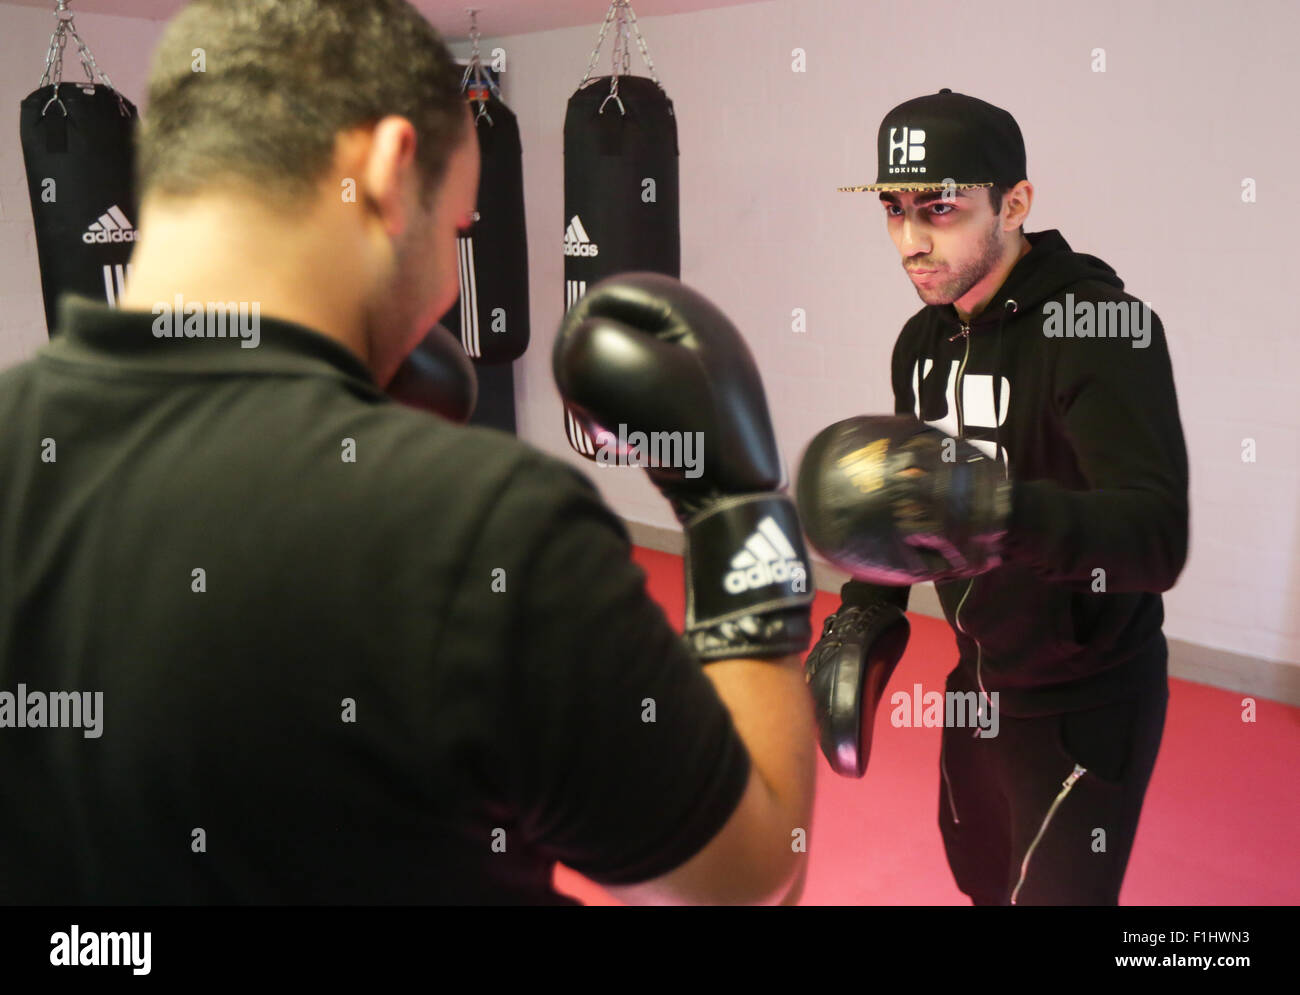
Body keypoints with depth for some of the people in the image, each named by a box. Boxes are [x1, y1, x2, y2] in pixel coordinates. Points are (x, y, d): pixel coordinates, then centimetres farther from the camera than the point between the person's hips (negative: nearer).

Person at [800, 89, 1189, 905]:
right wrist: (866, 613, -1)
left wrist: (1005, 513, -52)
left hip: (1083, 705, -7)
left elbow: (1157, 539, -35)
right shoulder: (924, 340, 1)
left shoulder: (1103, 325, -23)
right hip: (979, 681, 7)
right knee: (978, 872, 25)